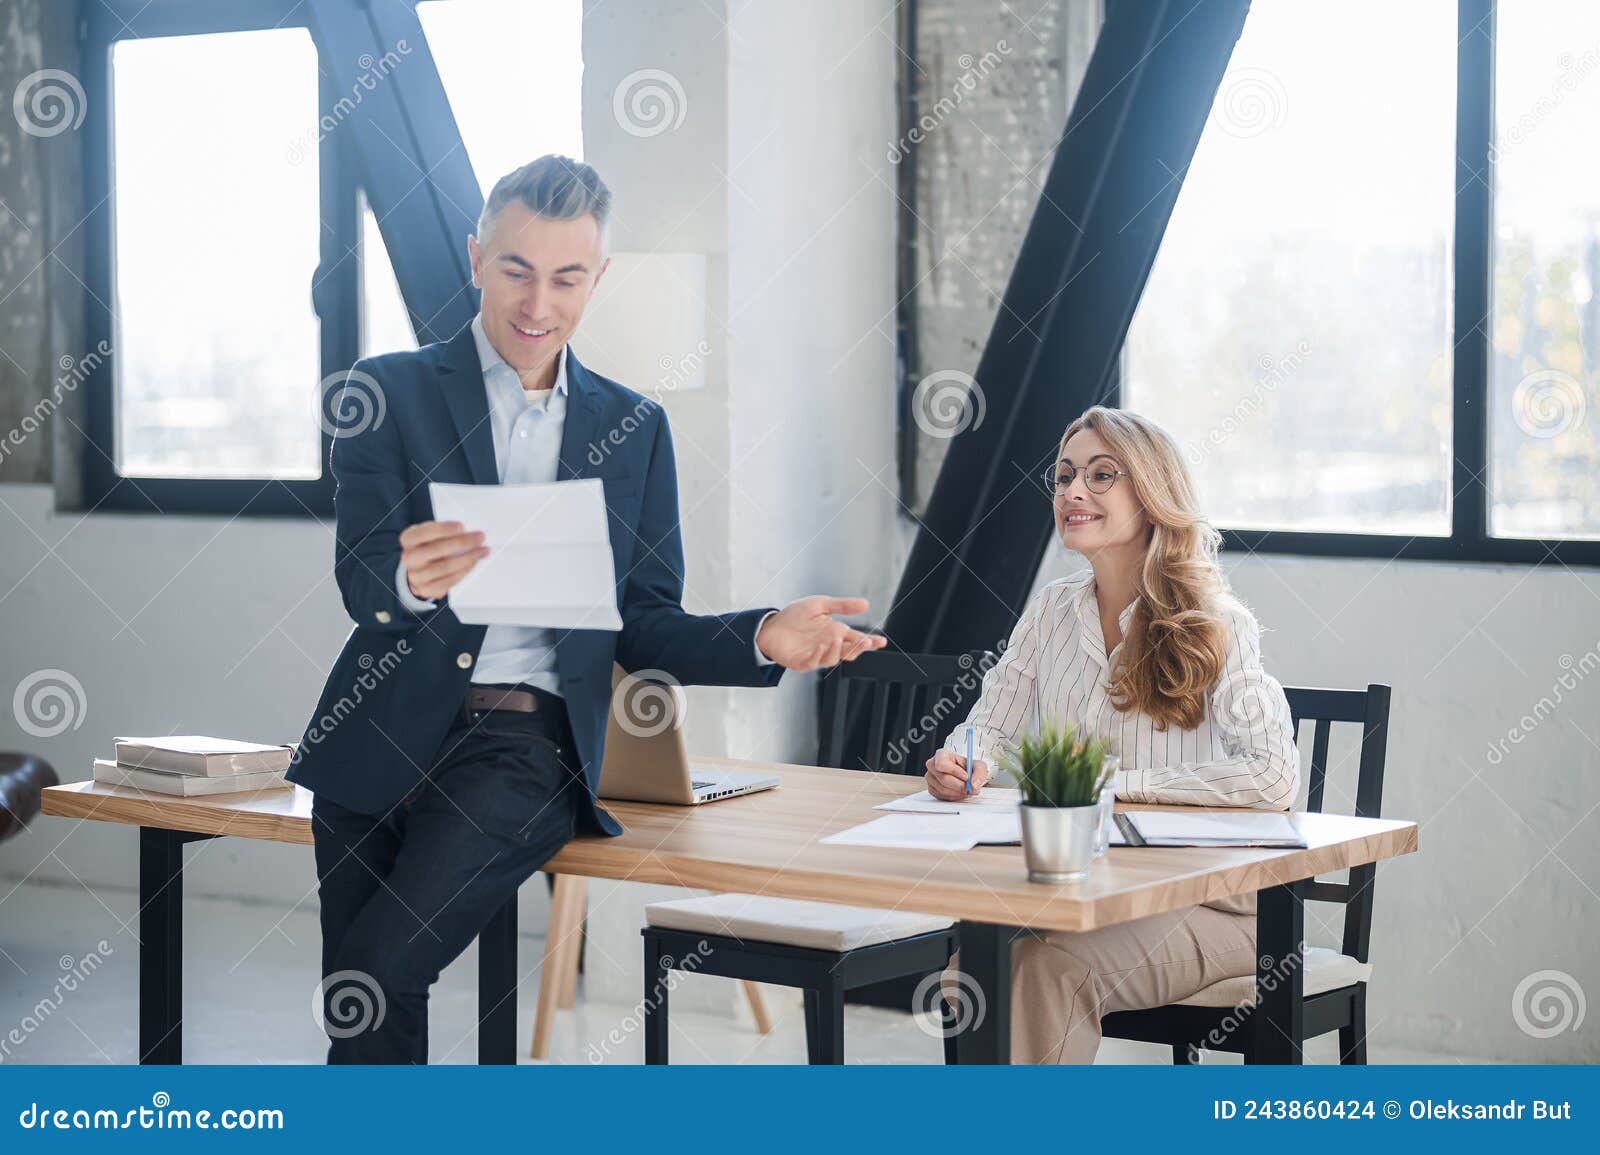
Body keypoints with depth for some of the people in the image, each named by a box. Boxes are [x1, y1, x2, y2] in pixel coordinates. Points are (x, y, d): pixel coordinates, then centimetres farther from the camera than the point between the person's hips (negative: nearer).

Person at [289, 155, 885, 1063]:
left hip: (527, 748, -1)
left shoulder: (634, 428, 12)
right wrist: (412, 581, -31)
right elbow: (362, 584, -6)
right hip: (383, 741, 1)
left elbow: (645, 630, 11)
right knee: (357, 999, 0)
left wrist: (763, 640, -8)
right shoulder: (392, 393, 5)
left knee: (376, 979, -18)